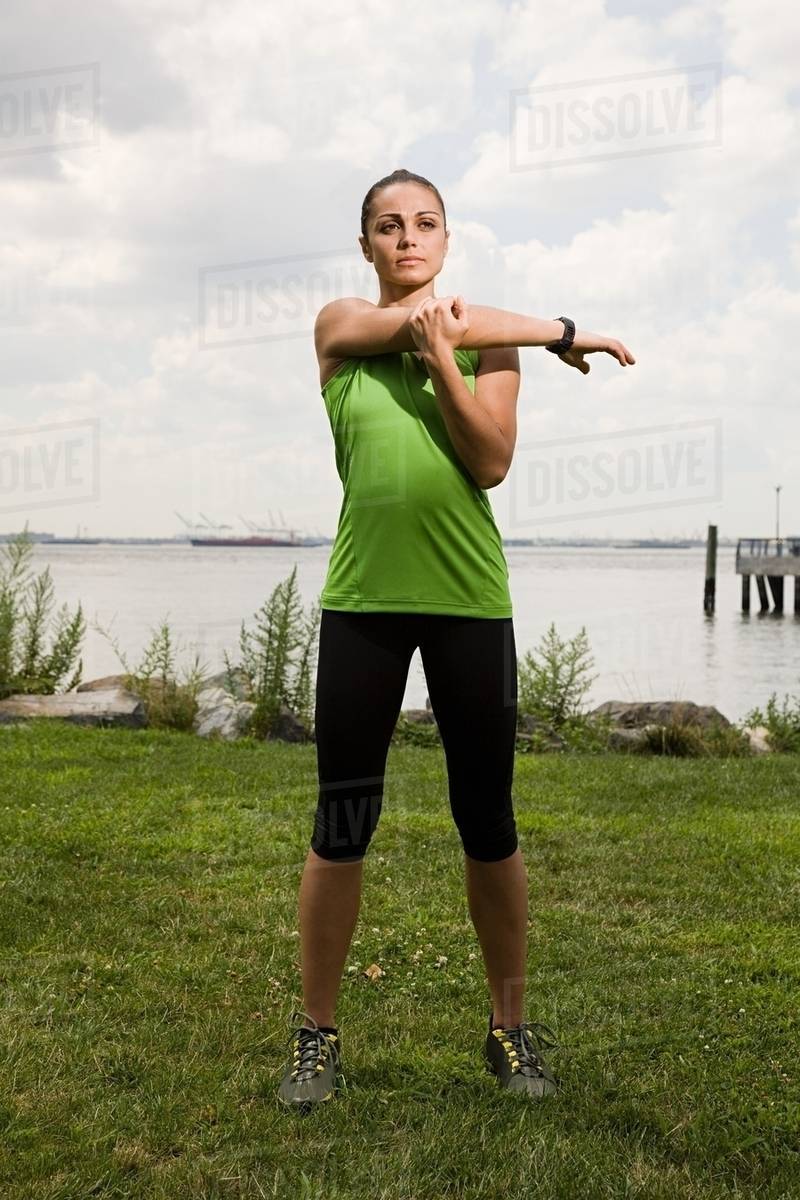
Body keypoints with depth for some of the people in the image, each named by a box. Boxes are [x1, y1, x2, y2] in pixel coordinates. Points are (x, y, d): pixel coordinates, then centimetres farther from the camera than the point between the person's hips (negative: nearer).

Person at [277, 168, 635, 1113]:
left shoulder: (493, 339, 8)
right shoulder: (339, 324, 8)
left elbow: (493, 461, -4)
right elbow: (413, 320, -11)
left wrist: (440, 358, -15)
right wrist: (560, 333, -5)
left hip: (469, 599, 1)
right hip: (362, 599, 0)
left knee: (488, 828, 6)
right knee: (342, 827, 2)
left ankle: (510, 1027, 22)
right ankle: (317, 1033, 17)